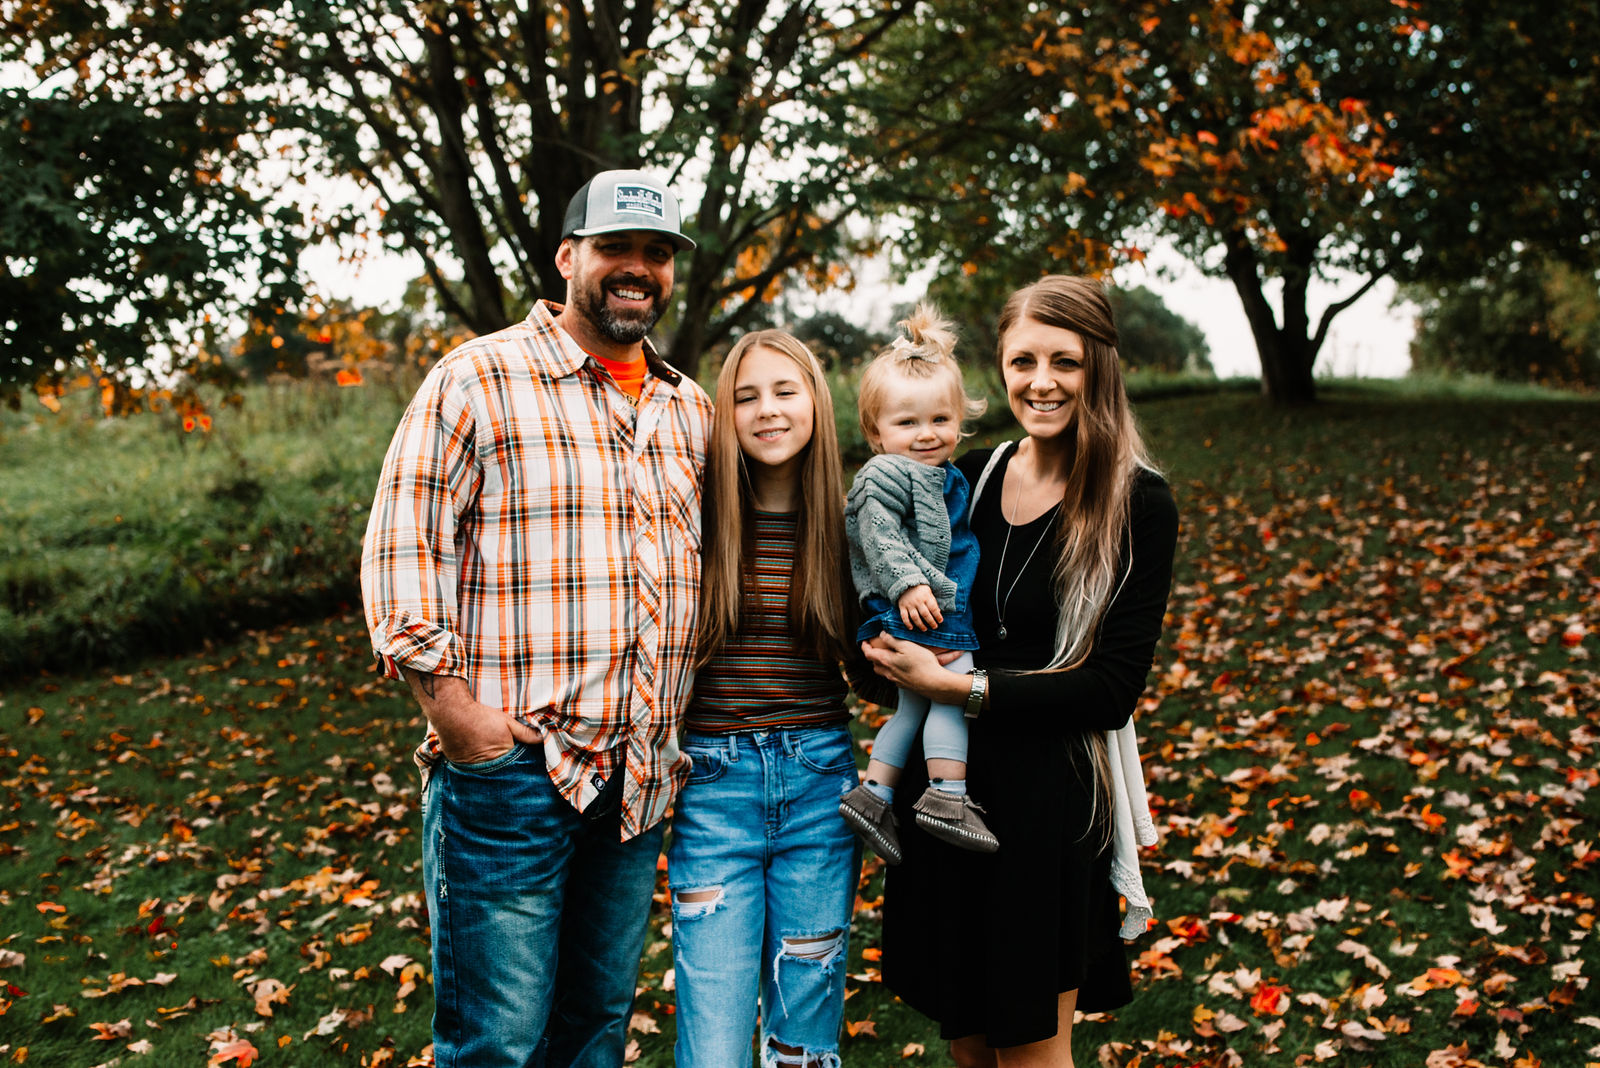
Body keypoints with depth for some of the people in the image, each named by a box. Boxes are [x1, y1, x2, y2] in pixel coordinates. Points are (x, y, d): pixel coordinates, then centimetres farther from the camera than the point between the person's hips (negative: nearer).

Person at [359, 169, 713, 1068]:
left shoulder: (690, 411, 14)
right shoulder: (478, 380, -4)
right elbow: (401, 542, -8)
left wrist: (681, 734, 15)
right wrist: (447, 698, -15)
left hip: (640, 776, 6)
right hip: (509, 765, -5)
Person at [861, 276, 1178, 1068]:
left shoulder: (1137, 505, -10)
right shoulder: (970, 479, 4)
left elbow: (1113, 688, -14)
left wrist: (959, 687, -18)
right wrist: (898, 661, -7)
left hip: (1053, 795, -4)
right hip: (949, 780, 5)